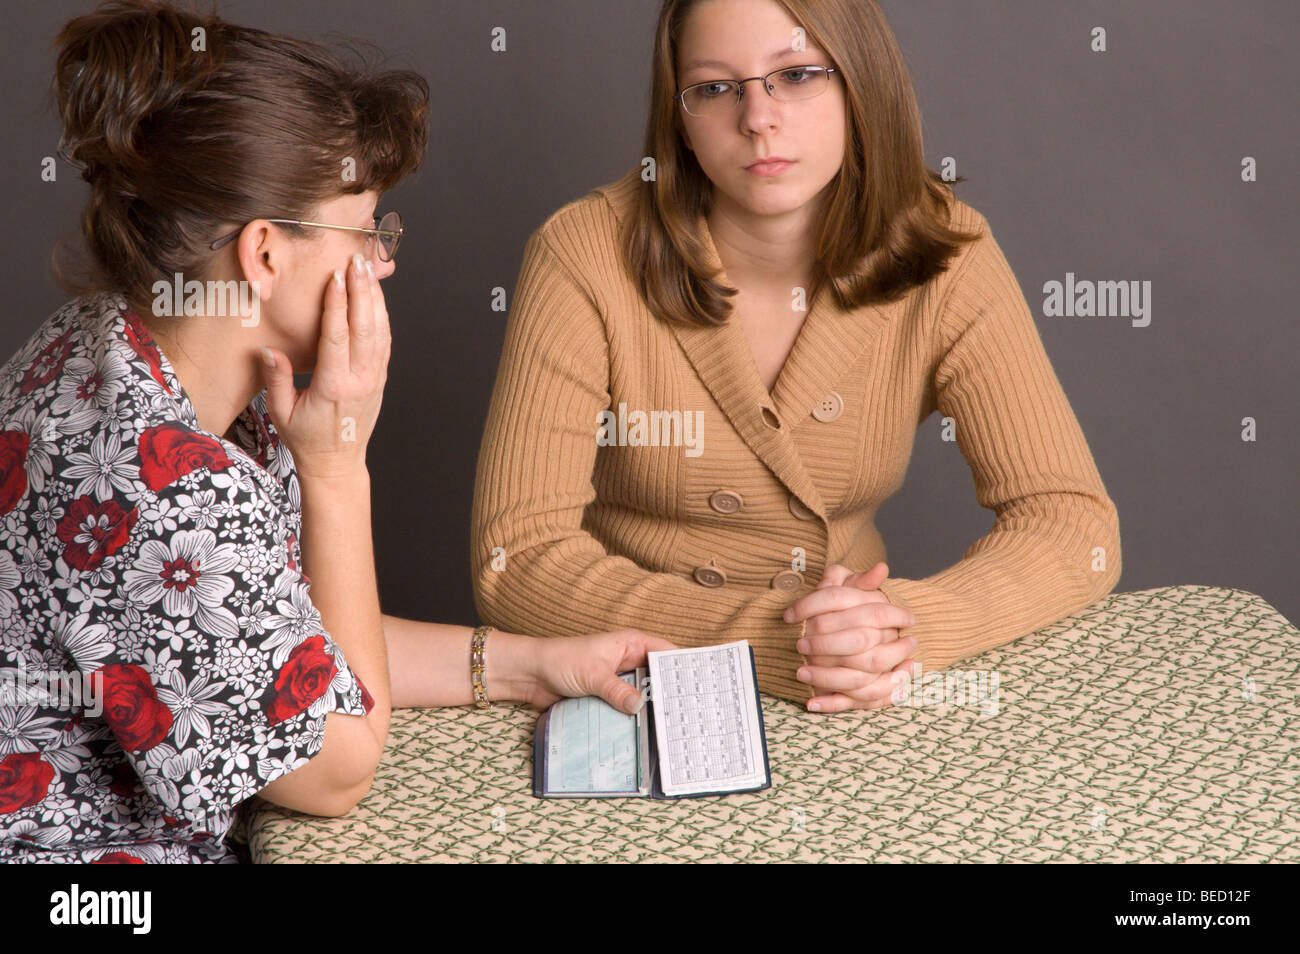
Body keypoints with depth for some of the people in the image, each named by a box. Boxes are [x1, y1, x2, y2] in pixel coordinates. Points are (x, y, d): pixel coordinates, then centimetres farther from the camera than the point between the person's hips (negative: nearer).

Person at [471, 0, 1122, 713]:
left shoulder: (941, 253, -7)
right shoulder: (585, 259, -14)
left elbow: (1074, 522, -9)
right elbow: (516, 560, -17)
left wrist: (906, 630, -29)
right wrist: (766, 643, -29)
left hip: (854, 706, 2)